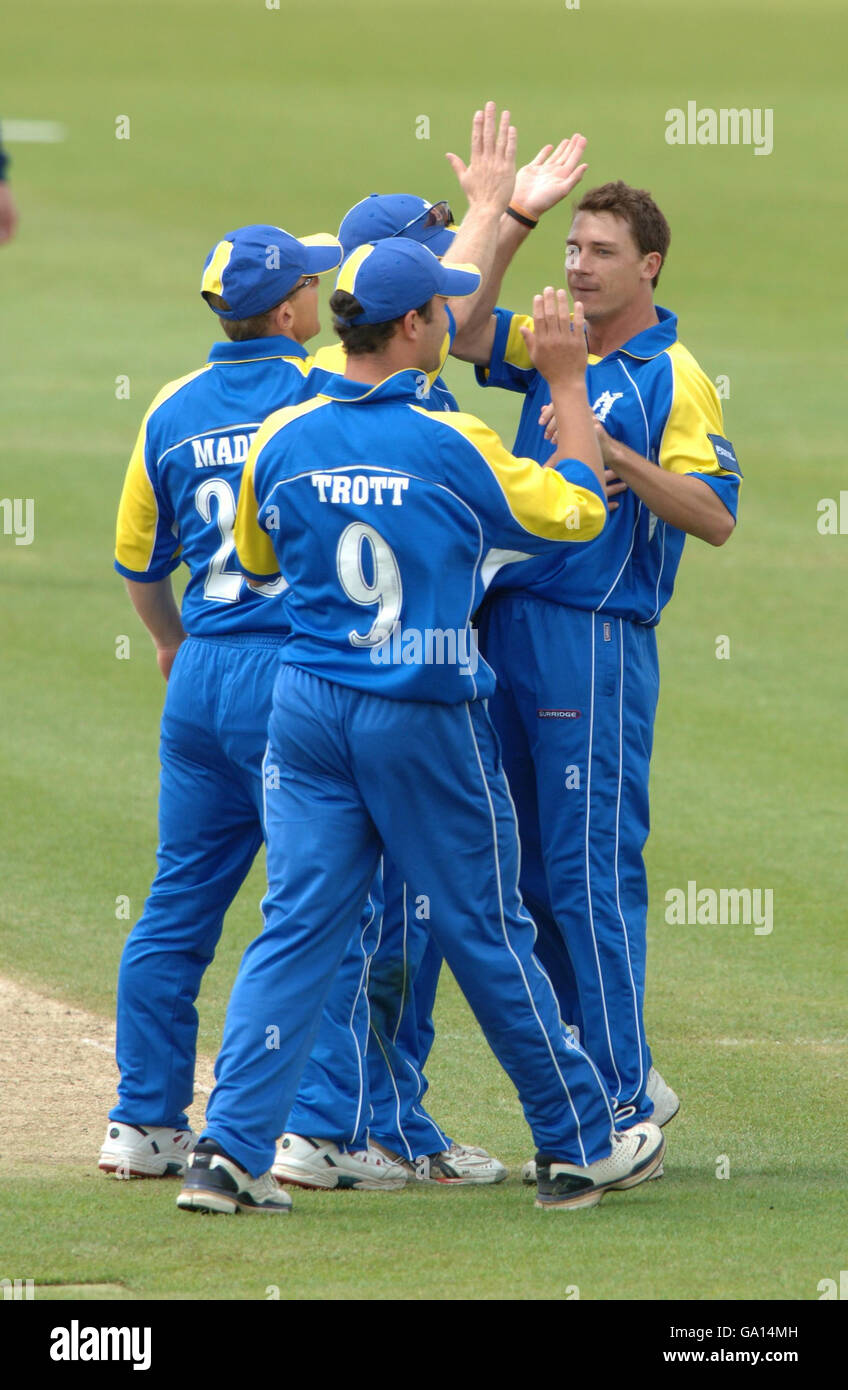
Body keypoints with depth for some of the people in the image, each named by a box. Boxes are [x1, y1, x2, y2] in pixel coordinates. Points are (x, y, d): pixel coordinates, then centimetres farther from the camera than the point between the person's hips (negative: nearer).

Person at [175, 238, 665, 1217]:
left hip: (307, 706, 4)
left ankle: (230, 1149, -7)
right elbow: (578, 509, 0)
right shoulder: (451, 445, -14)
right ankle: (579, 1147, 21)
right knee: (486, 933, 8)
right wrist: (567, 383, 8)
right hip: (426, 723, -3)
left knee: (295, 931, 4)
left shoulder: (283, 439, -2)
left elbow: (258, 561, 15)